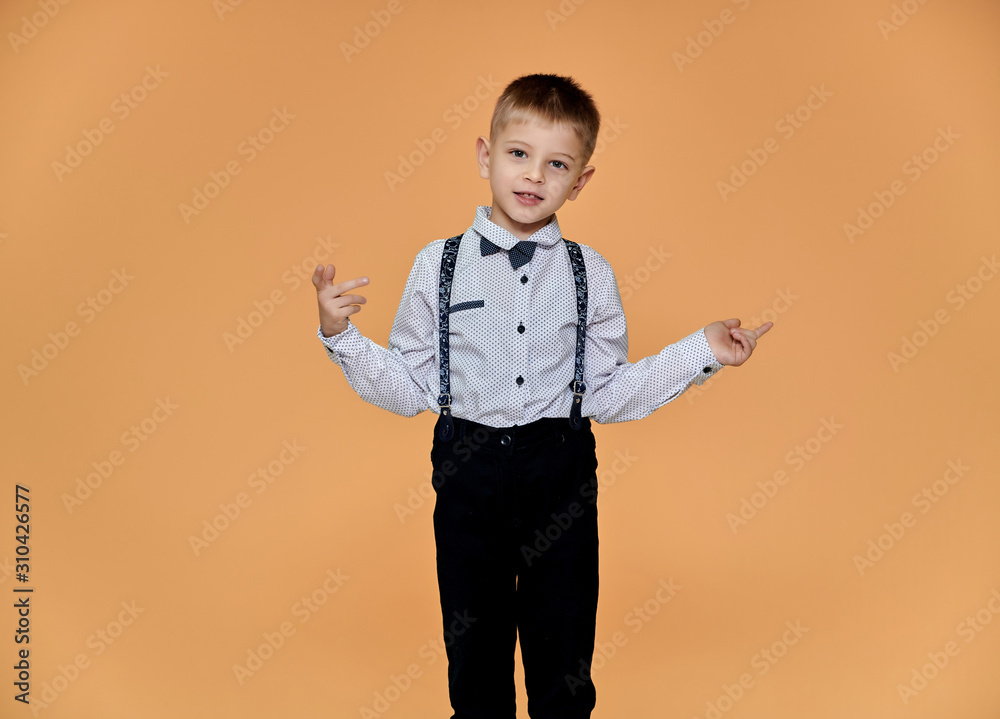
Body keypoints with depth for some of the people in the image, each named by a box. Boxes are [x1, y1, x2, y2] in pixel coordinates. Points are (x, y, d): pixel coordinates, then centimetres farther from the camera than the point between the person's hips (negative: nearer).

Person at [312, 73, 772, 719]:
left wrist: (703, 352, -5)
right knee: (474, 650, 17)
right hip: (469, 475, 0)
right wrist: (340, 335, -13)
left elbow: (607, 394, 0)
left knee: (563, 653, 15)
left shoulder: (590, 274, -2)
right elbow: (409, 388, -2)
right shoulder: (438, 265, -3)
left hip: (562, 477, 0)